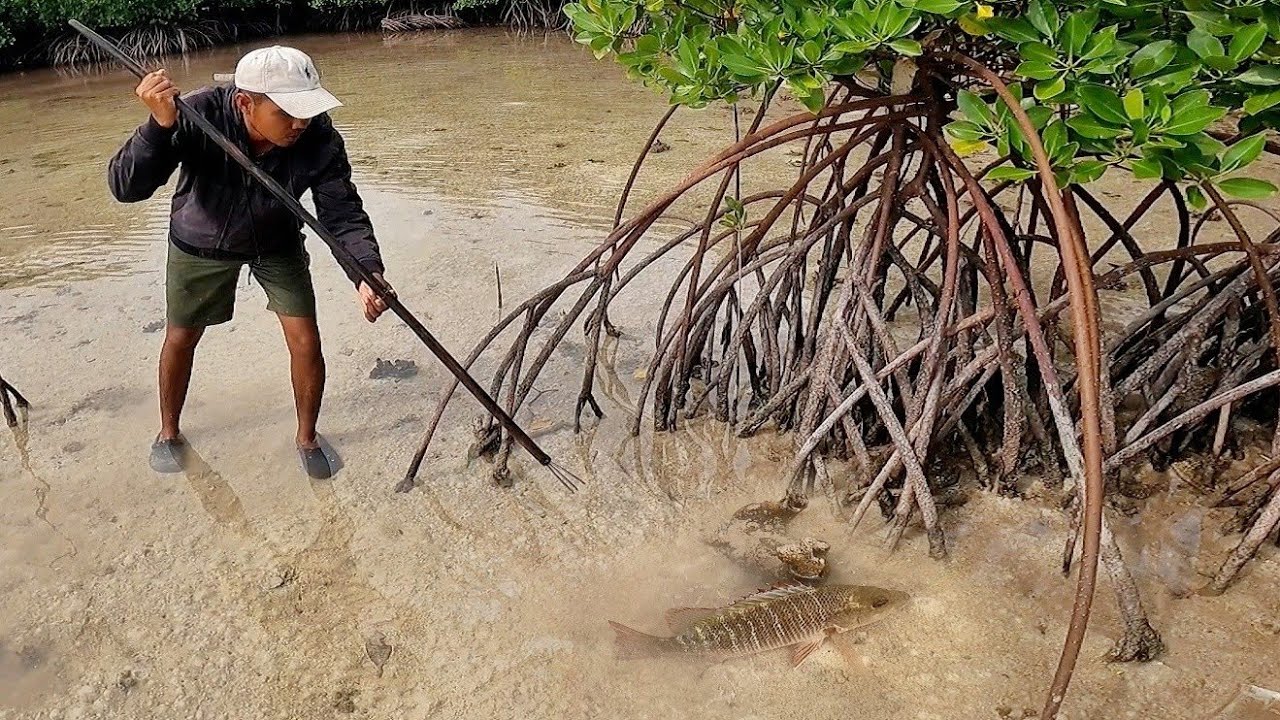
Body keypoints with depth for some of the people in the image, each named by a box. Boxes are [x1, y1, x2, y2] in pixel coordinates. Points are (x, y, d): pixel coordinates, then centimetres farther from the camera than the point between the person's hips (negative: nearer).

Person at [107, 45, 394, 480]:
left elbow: (343, 214, -30)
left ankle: (306, 437, 21)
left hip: (276, 244, 1)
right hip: (201, 243, 0)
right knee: (180, 338, 15)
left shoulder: (319, 137, -33)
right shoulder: (199, 116, -36)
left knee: (306, 342, -6)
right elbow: (126, 188, -37)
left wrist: (367, 273, -47)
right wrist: (160, 126, -54)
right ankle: (169, 432, 42)